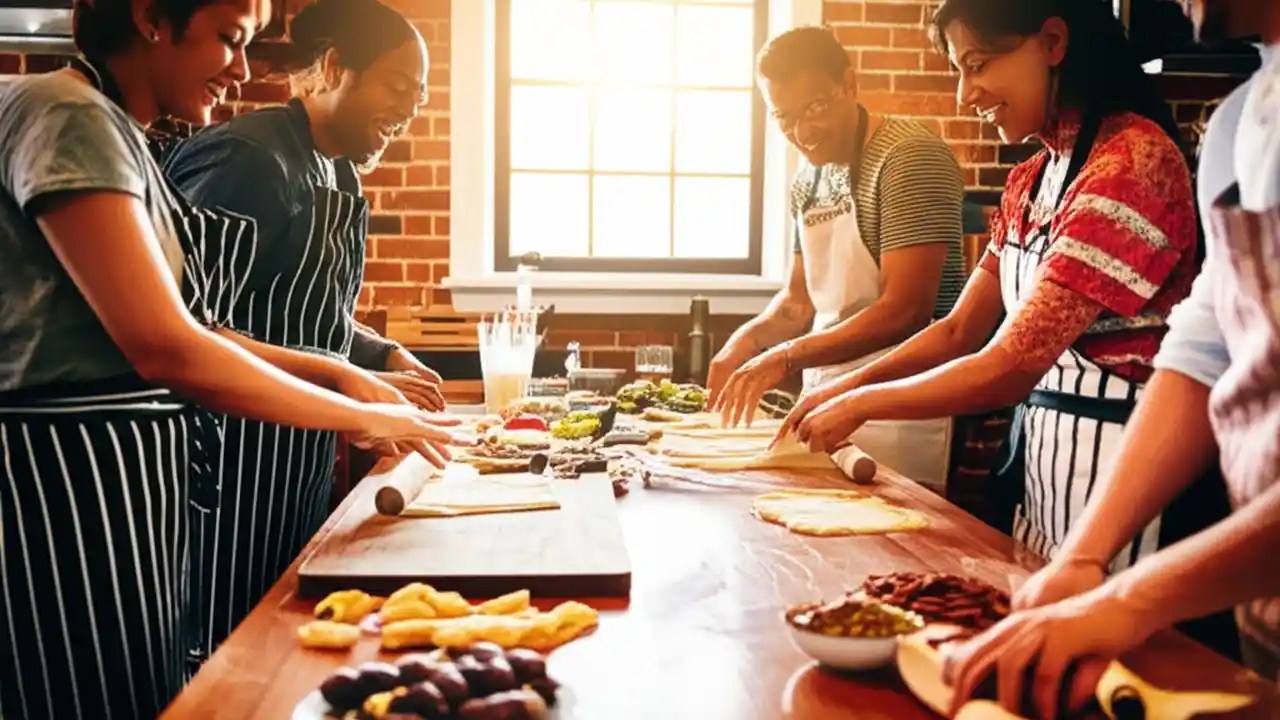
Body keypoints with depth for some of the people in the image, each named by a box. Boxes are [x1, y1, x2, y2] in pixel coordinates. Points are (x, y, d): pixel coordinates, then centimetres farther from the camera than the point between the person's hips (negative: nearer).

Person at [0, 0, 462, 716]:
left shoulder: (119, 135, 14)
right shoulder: (69, 120, -16)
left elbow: (179, 328, 12)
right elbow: (167, 350, -23)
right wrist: (363, 418, -14)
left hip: (130, 472, 10)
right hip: (69, 478, -9)